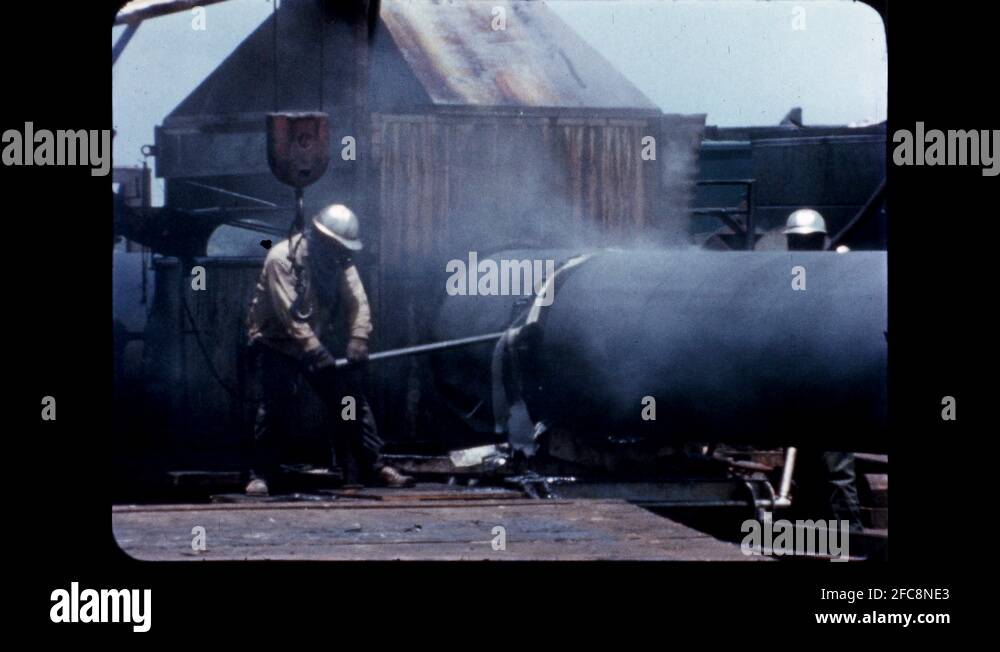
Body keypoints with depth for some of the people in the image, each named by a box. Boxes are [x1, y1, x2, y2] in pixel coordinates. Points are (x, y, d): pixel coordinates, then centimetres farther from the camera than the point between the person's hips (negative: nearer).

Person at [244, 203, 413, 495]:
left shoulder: (339, 261, -1)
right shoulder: (282, 258, -23)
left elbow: (356, 300, -10)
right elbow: (288, 313, -30)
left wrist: (358, 337, -29)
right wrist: (315, 351, -37)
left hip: (317, 342, 6)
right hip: (276, 343, -6)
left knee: (351, 398, 0)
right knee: (277, 406, -20)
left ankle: (372, 468, 6)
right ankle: (260, 475, -9)